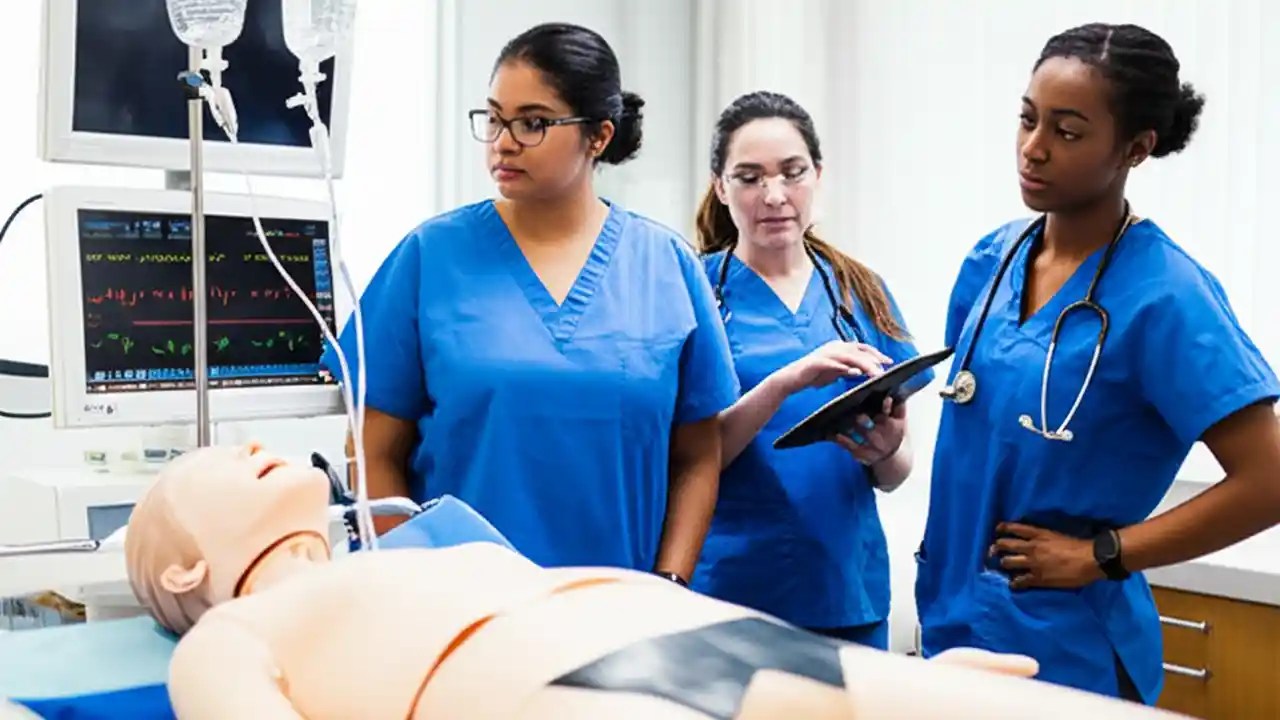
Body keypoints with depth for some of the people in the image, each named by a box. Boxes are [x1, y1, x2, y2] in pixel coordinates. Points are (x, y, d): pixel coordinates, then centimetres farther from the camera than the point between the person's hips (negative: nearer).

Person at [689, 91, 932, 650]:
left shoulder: (862, 292, 4)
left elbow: (893, 477, 8)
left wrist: (886, 452, -15)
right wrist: (786, 381, -27)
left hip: (849, 587, 4)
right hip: (729, 592, -3)